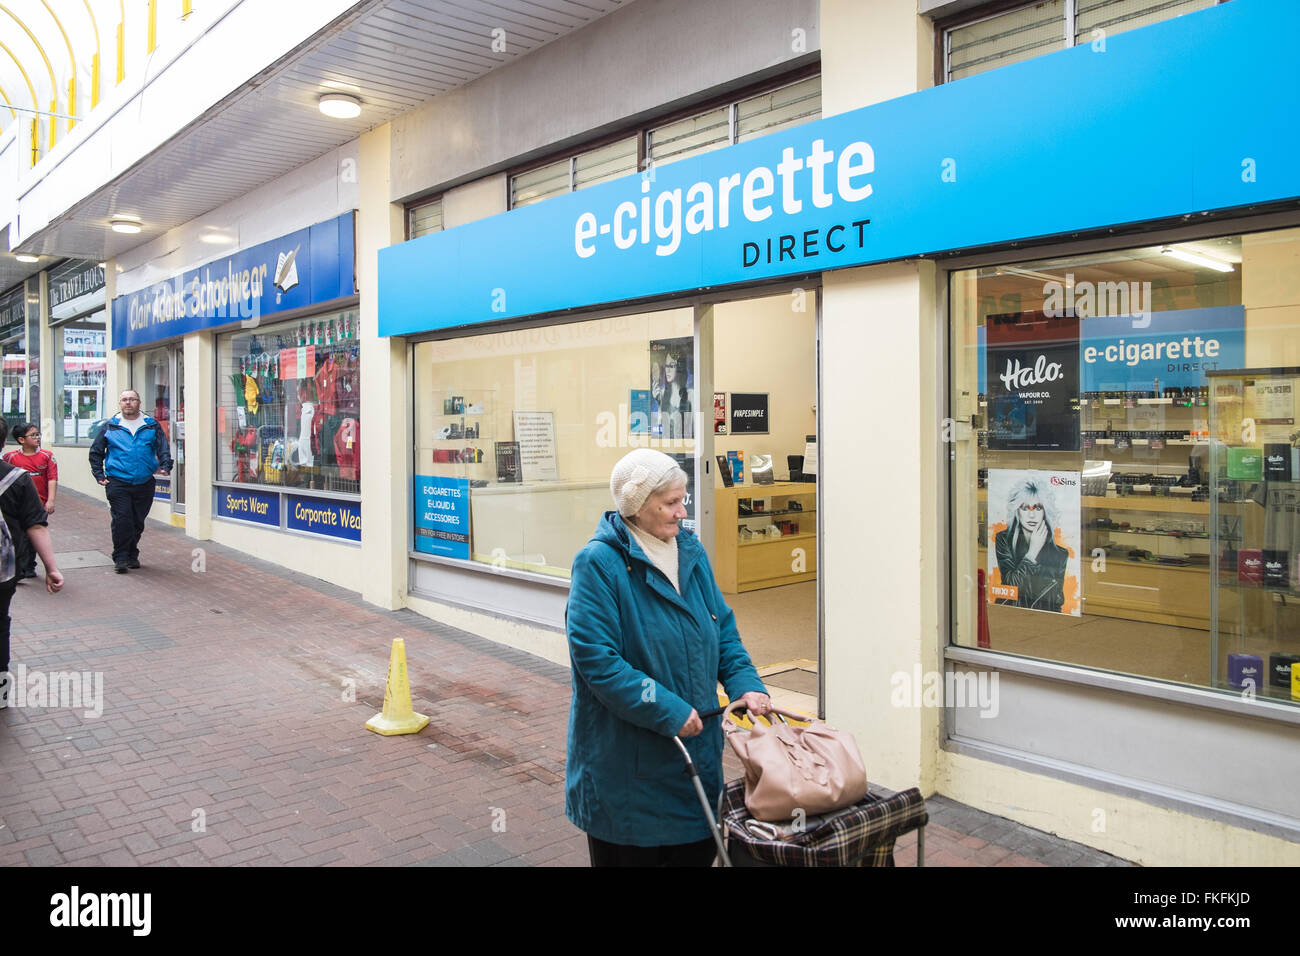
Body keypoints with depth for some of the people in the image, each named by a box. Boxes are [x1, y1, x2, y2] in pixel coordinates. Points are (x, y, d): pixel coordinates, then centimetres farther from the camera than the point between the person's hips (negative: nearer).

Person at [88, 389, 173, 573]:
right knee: (121, 520, -10)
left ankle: (132, 555, 25)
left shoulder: (151, 425, 9)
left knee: (138, 522, 10)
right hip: (118, 483, -1)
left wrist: (165, 466, -10)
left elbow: (163, 448, 8)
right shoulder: (111, 426, 8)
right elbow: (96, 452, 15)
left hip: (144, 483, 2)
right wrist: (99, 475, 7)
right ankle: (120, 558, -1)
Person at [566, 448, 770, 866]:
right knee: (632, 854, 10)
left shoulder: (691, 551, 6)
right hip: (627, 761, -6)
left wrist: (746, 685, -4)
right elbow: (596, 658, -21)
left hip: (697, 743, 6)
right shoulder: (599, 562, -16)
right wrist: (668, 711, -22)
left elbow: (722, 629, 11)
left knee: (698, 850, 16)